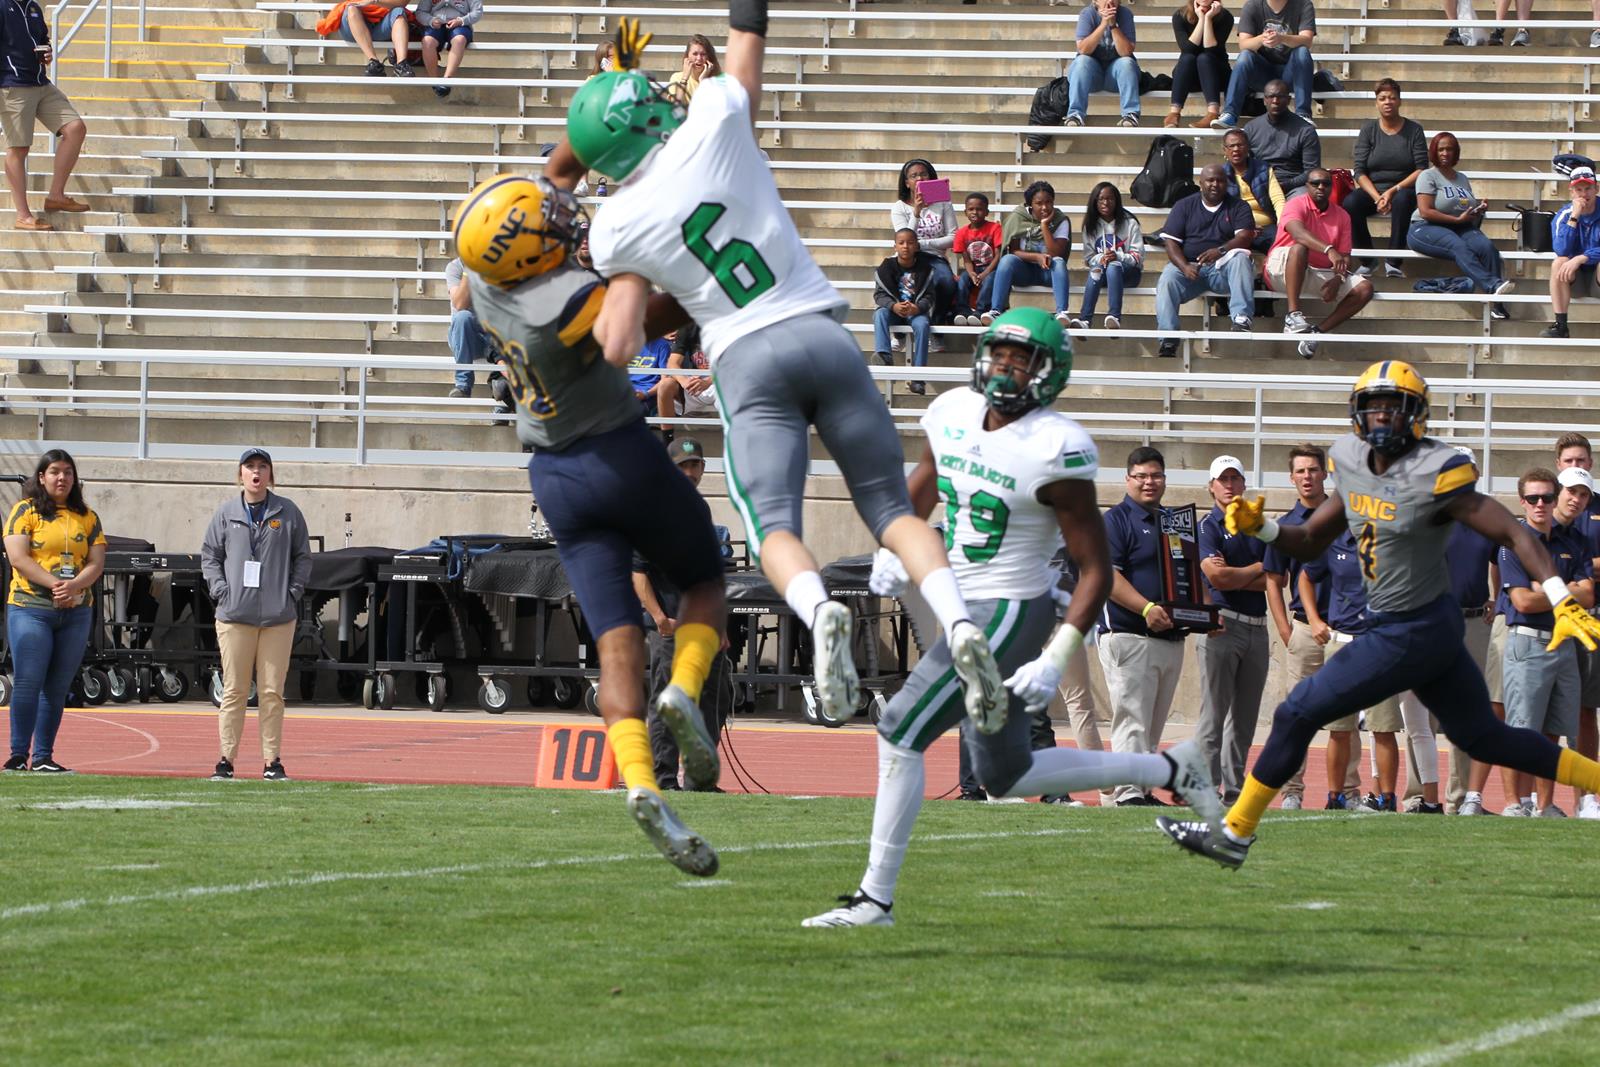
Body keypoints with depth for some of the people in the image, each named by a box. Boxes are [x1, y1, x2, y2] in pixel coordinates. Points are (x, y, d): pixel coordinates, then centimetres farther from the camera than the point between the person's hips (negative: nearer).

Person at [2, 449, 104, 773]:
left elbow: (96, 563, 6)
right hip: (30, 608, -4)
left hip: (76, 611, 4)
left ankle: (43, 757, 7)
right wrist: (54, 584, -18)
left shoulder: (87, 517, 14)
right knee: (28, 682, -10)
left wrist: (74, 586, -13)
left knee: (57, 688, 4)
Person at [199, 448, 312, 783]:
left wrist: (293, 592, -1)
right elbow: (209, 555, 11)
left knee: (272, 692, 1)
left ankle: (272, 761, 6)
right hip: (235, 616, 0)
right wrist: (220, 590, -2)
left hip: (278, 616, 0)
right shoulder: (226, 513, 8)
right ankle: (227, 759, 3)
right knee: (234, 690, -1)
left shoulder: (288, 512, 8)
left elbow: (303, 556, 11)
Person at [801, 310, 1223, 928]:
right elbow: (926, 481, 26)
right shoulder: (953, 415, 2)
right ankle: (1169, 770, 30)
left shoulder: (1054, 451, -19)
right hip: (965, 607, 9)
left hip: (1011, 613, -9)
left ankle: (875, 898, -5)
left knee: (900, 733, -13)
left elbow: (1096, 569, -16)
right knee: (1006, 775, 17)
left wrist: (1055, 660, -23)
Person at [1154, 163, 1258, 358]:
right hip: (1189, 266, 1)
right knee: (1167, 281, -30)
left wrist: (1221, 250, -27)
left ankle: (1241, 318, -45)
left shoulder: (1237, 207, 10)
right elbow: (1171, 241, 4)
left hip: (1222, 268, -1)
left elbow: (1245, 236, -7)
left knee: (1240, 259, -33)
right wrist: (1184, 267, -16)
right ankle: (1168, 340, -37)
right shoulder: (1184, 206, 13)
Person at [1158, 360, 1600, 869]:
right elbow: (1310, 542, 14)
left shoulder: (1434, 476, -19)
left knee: (1297, 715, -3)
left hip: (1411, 635, -9)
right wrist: (1258, 525, -6)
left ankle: (1235, 833, 9)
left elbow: (1516, 535, -19)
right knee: (1485, 739, 19)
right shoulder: (1355, 467, 5)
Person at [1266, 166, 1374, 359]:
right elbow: (1298, 232, -30)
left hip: (1322, 274, 5)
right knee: (1299, 248, -38)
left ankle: (1319, 331, -20)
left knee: (1364, 289, -13)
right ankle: (1293, 314, -41)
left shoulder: (1341, 216, 9)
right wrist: (1329, 250, -45)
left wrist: (1338, 279, -20)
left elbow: (1345, 257, 3)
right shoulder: (1296, 205, -8)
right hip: (1283, 270, -5)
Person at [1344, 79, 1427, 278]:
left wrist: (1393, 191, -15)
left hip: (1402, 189, -1)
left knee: (1402, 200, -38)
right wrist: (1377, 198, -16)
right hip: (1372, 190, 1)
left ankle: (1393, 261, -31)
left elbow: (1422, 170, -2)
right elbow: (1360, 172, 1)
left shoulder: (1414, 130, 5)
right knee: (1350, 203, -31)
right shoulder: (1368, 129, 7)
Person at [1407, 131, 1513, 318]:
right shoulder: (1428, 176, 2)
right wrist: (1458, 219, -15)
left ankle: (1496, 303, -34)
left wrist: (1480, 209, 7)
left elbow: (1470, 212, 31)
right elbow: (1425, 212, -11)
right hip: (1426, 230, -5)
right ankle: (1493, 285, -53)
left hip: (1461, 228, 5)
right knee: (1459, 246, -37)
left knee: (1487, 246, -26)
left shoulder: (1462, 179, 22)